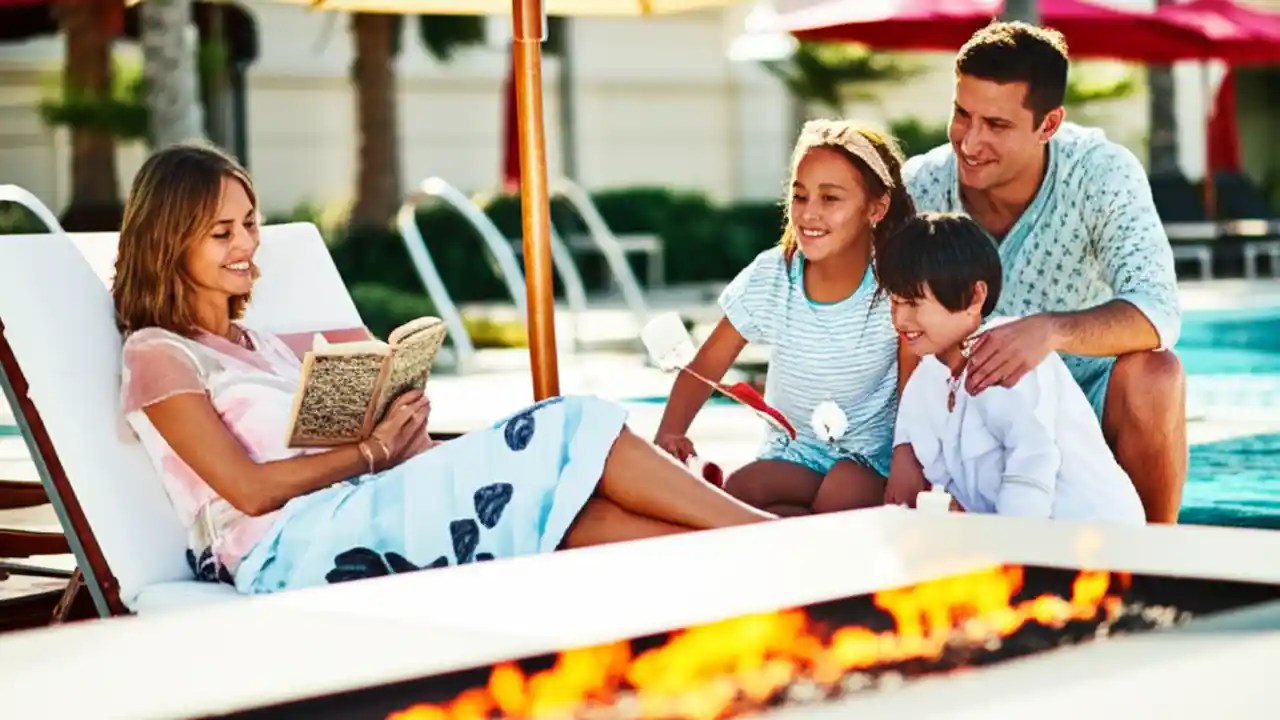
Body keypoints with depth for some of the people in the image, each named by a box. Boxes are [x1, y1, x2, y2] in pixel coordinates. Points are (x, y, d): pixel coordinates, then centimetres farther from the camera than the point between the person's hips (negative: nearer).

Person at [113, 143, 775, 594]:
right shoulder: (156, 354, 5)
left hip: (345, 525, 7)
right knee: (564, 433, -16)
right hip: (287, 550, -7)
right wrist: (373, 451, -6)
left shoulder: (262, 346, 29)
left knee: (583, 513, -18)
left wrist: (405, 438, -1)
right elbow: (249, 488, -7)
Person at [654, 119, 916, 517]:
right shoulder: (768, 278, -8)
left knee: (846, 490, -36)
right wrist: (669, 434, -19)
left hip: (874, 456, -3)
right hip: (792, 453, 3)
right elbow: (707, 365, -2)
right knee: (735, 492, -27)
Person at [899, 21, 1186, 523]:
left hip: (1091, 402, -1)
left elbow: (1158, 313, -30)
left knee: (1153, 374, -32)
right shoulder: (920, 188, -14)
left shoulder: (1102, 175, -19)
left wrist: (1051, 330, -48)